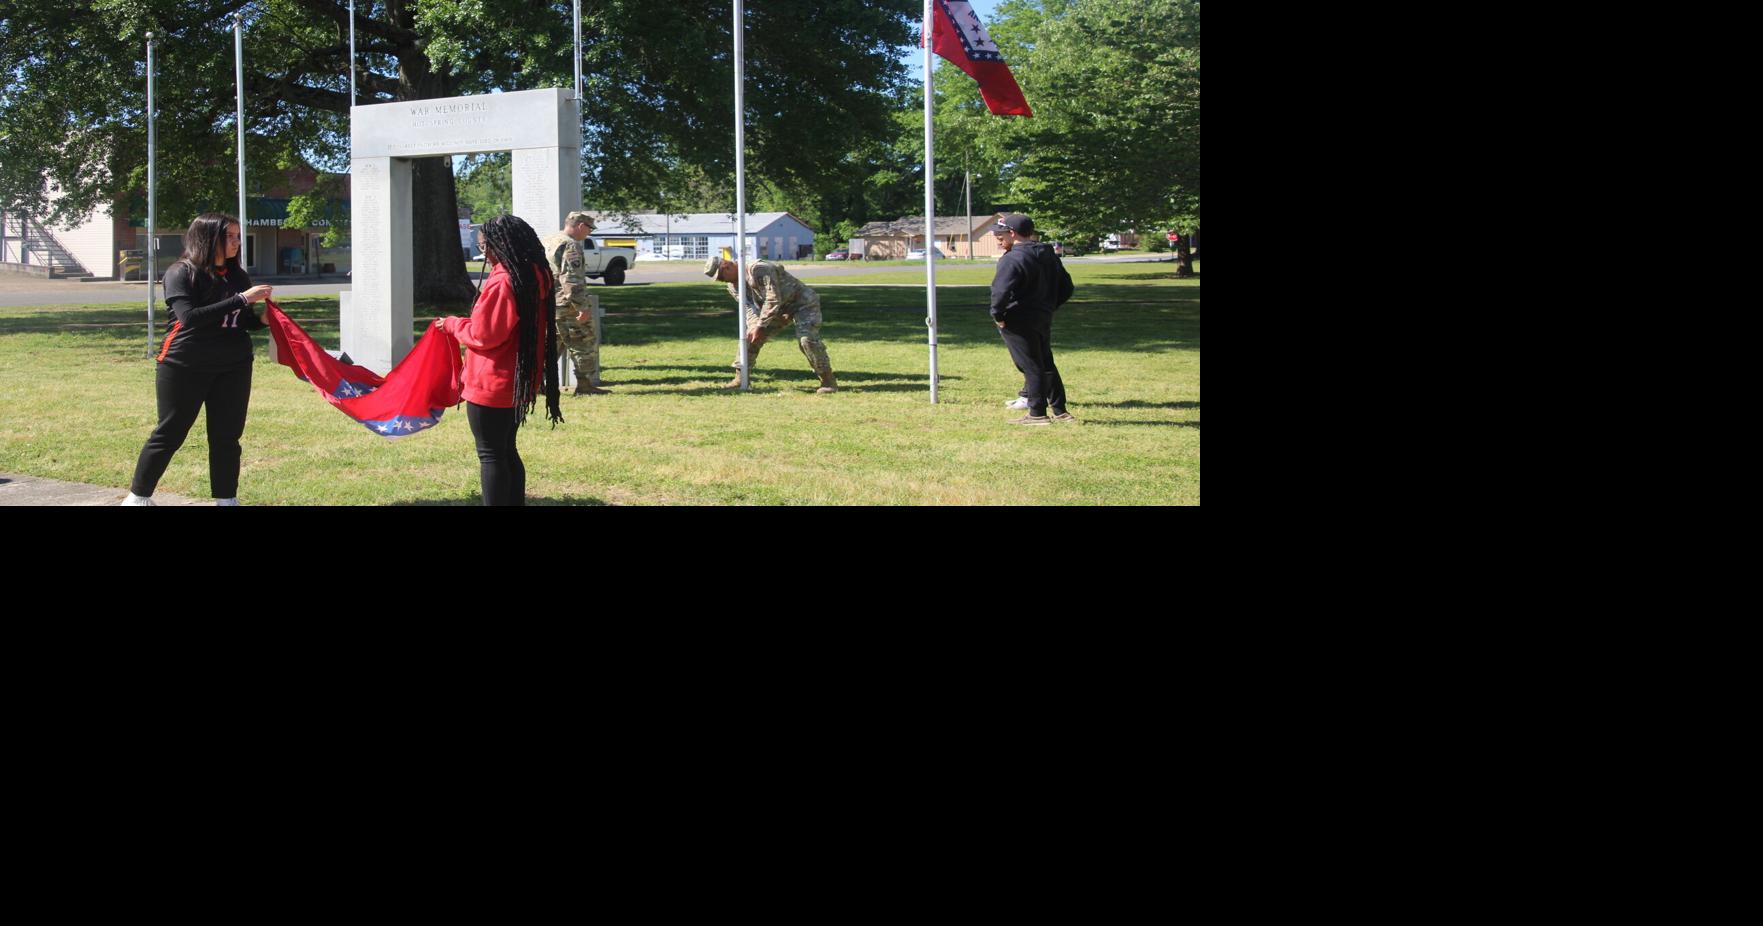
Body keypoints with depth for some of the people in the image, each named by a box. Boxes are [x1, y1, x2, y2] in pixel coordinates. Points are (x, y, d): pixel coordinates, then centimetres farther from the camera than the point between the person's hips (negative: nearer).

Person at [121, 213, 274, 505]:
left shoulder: (237, 276, 6)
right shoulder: (181, 273, -10)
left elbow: (245, 322, 16)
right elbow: (189, 317, -24)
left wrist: (264, 318, -7)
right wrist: (241, 300, -27)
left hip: (234, 368, 5)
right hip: (185, 367, -5)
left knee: (227, 436, 6)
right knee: (169, 434, 3)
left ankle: (227, 500, 15)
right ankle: (138, 496, 16)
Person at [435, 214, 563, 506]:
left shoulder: (502, 282, -21)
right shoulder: (537, 278, 6)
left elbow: (482, 335, -17)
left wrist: (453, 324, 0)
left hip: (491, 385, -9)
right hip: (519, 383, 9)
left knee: (491, 455, -2)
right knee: (507, 451, 18)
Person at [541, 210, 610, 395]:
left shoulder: (547, 243, 16)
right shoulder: (571, 246, -14)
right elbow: (571, 280, -22)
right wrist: (582, 307, -22)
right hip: (566, 305, -8)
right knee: (585, 344, 1)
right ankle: (584, 384, 2)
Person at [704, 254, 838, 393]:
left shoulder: (759, 269, -30)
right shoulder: (733, 286, -2)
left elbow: (773, 300, -32)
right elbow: (749, 307, -9)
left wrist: (760, 326, -32)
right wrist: (755, 325, -30)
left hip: (803, 302, -8)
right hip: (780, 309, 8)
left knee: (806, 339, -25)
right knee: (751, 335, -2)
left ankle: (828, 381, -16)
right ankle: (740, 378, 5)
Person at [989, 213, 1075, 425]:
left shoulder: (1013, 259, -17)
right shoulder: (1048, 255, 12)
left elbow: (1001, 290, -29)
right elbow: (1065, 287, 17)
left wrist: (997, 314, -15)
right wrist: (1048, 307, 16)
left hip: (1018, 322, -8)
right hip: (1044, 319, 8)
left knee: (1030, 366, -3)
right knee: (1046, 364, 16)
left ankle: (1037, 413, 1)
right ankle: (1060, 410, 19)